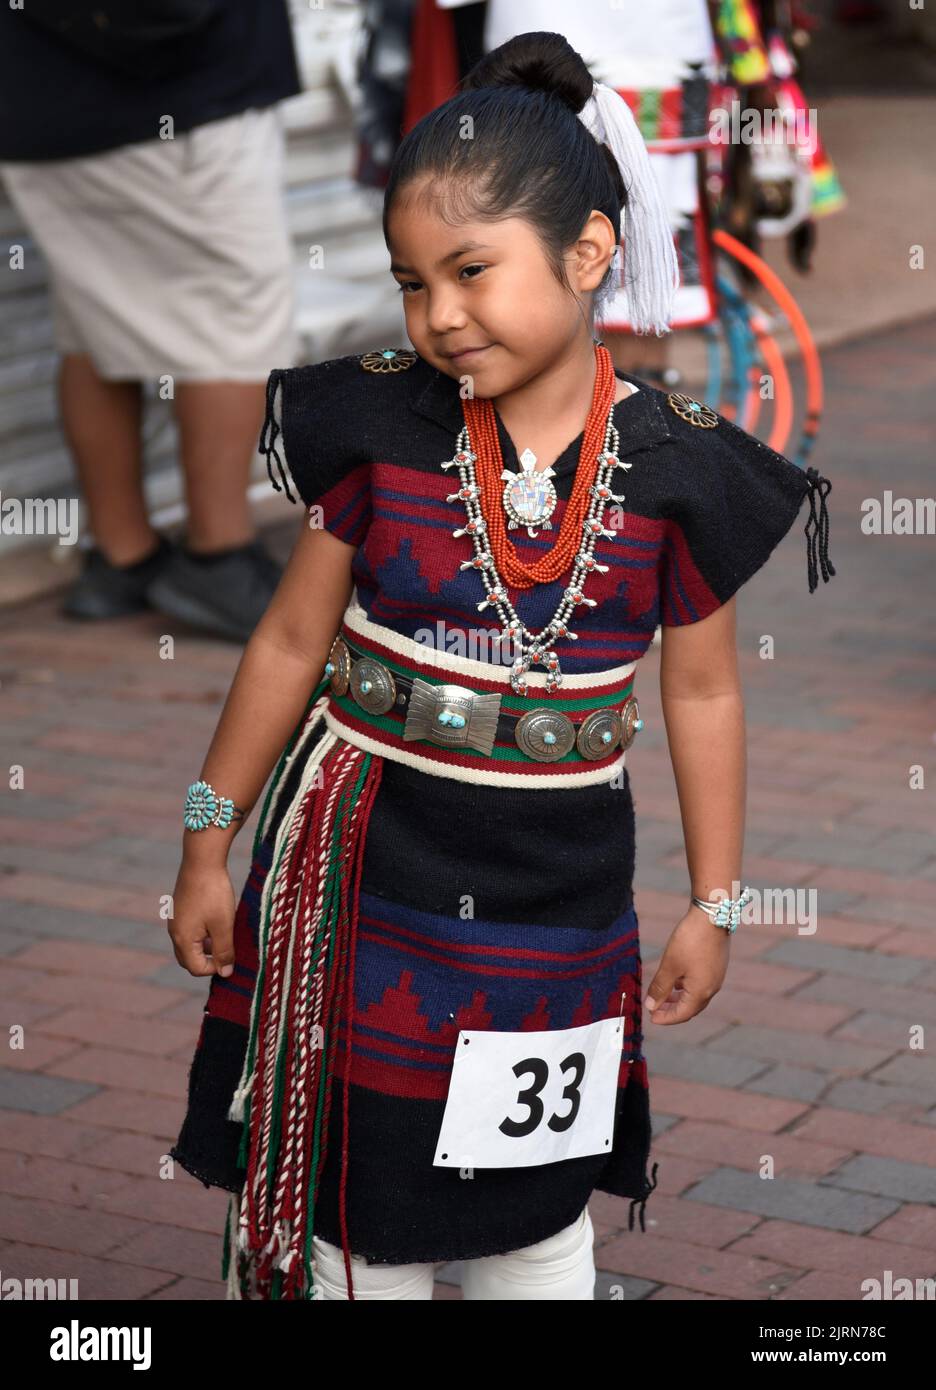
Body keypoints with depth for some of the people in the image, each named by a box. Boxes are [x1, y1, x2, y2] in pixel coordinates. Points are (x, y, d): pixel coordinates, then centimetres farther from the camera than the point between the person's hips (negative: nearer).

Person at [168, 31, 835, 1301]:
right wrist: (210, 842, 5)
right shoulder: (384, 431, -7)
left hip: (556, 896, 0)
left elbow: (703, 693, 2)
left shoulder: (670, 467, -8)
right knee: (363, 1197, 10)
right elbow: (294, 640, 2)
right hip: (365, 869, 0)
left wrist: (713, 905, 6)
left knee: (538, 1207, 14)